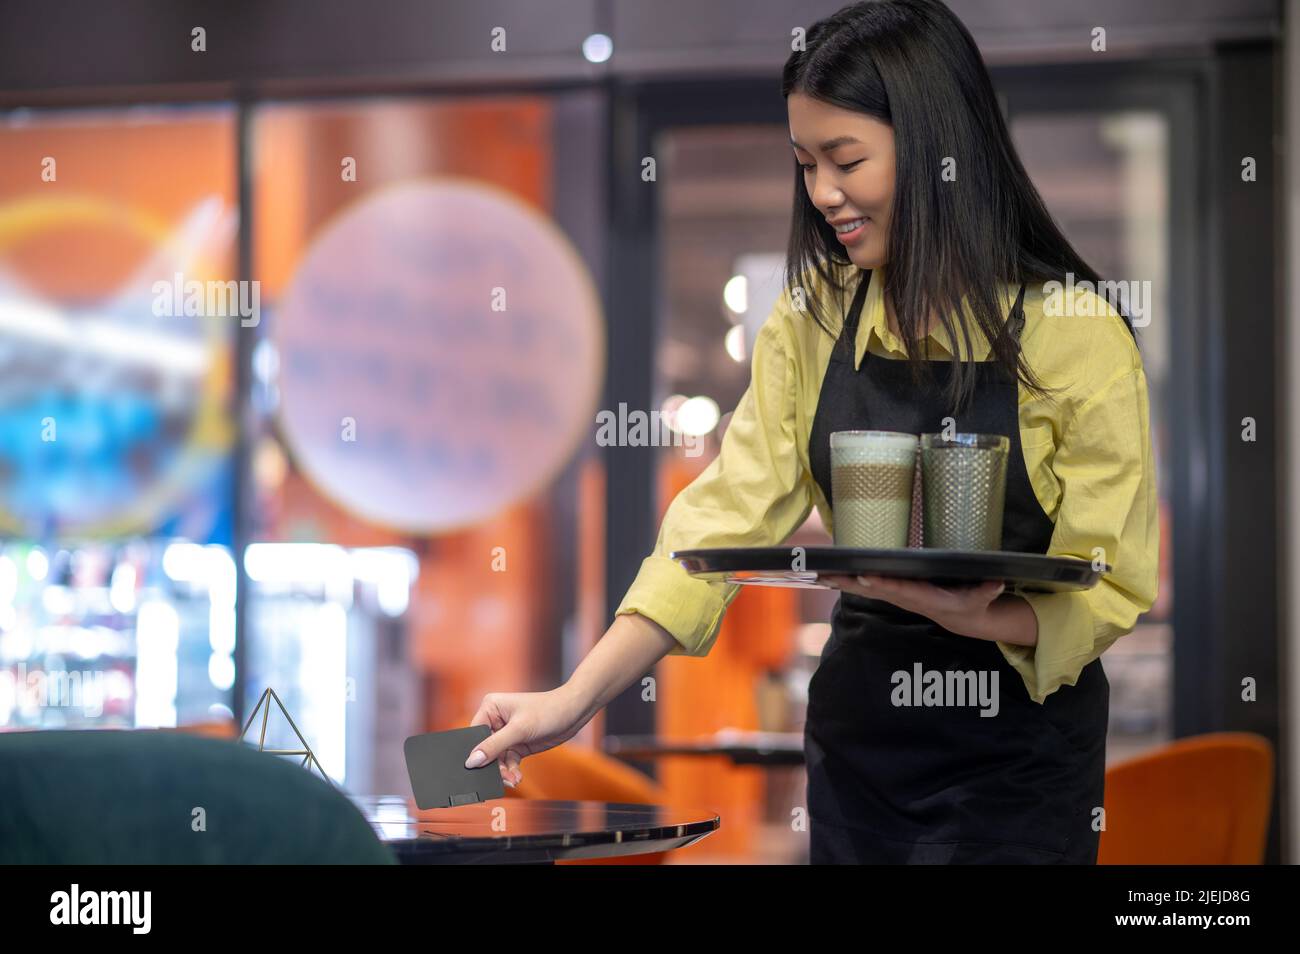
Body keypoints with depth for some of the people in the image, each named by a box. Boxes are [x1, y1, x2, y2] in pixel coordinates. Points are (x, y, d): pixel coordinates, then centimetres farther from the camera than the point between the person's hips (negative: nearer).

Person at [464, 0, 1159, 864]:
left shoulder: (1079, 335, -12)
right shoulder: (815, 322, 1)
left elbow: (1113, 588, -11)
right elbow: (728, 516, -6)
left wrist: (975, 617, -31)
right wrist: (578, 697, -17)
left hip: (1017, 745, -4)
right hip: (857, 734, 4)